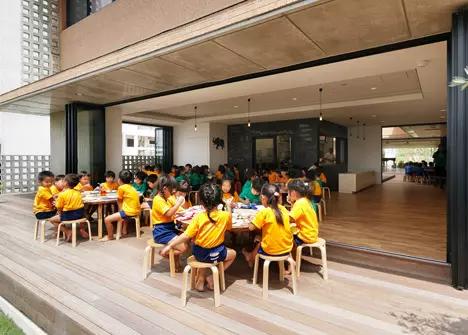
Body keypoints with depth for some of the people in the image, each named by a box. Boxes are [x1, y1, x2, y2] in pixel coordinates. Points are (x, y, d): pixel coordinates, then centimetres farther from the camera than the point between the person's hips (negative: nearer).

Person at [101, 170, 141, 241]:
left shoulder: (121, 188, -9)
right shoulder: (131, 187, 14)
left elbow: (119, 201, 2)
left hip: (129, 212, -9)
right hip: (137, 210, 9)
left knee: (107, 219, -5)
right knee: (122, 212, 41)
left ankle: (110, 236, 14)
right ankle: (124, 231, 40)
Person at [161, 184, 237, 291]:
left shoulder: (198, 217, -17)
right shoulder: (225, 215, -14)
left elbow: (186, 236, -17)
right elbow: (229, 226, 9)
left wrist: (169, 246, -6)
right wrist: (229, 207, 17)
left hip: (198, 253, 2)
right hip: (214, 254, -2)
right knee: (233, 253, 27)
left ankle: (201, 279, 30)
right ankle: (213, 277, 15)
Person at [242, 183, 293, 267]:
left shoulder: (264, 212, -19)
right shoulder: (283, 209, -3)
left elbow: (251, 227, -16)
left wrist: (254, 219, 3)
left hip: (271, 251, -4)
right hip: (287, 248, 5)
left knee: (258, 245, 28)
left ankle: (251, 258, 54)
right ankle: (251, 256, 50)